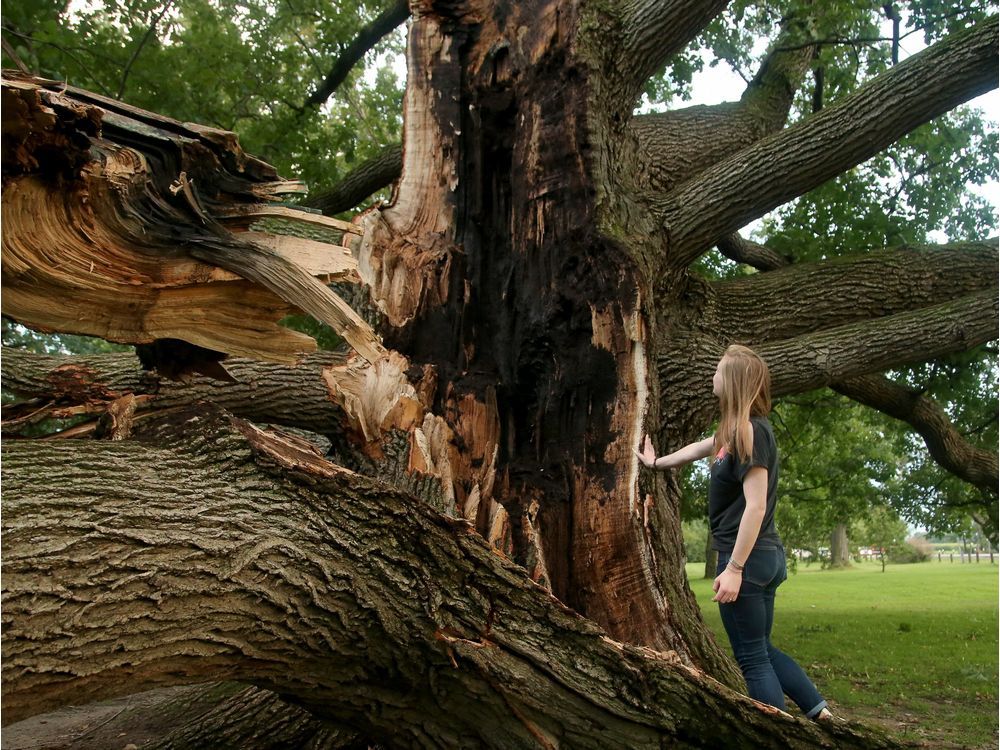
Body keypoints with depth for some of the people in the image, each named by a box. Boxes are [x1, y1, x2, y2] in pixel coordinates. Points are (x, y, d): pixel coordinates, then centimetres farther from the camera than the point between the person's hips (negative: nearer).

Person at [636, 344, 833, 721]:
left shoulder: (749, 431, -18)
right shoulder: (736, 430, 10)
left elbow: (755, 506, -22)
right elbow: (701, 447, 29)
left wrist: (734, 568, -21)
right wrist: (657, 463, 44)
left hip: (747, 559, -9)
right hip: (767, 558, 9)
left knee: (752, 657, 1)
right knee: (761, 649, 20)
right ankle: (818, 710, 20)